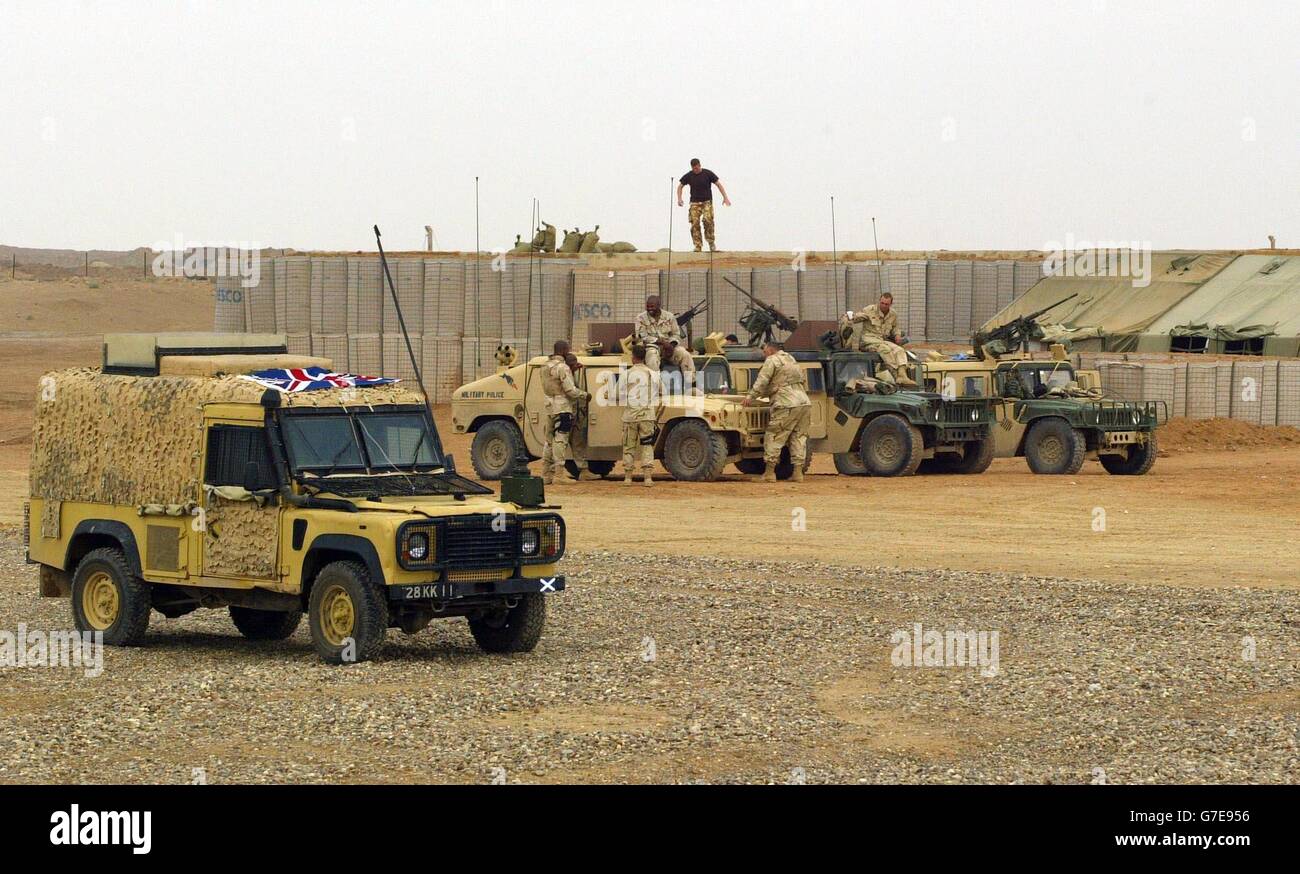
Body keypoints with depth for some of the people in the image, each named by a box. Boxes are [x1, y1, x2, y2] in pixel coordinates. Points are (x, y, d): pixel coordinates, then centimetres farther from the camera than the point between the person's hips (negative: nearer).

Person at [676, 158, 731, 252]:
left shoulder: (708, 174, -3)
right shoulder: (689, 176, 2)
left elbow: (718, 184, 1)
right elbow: (680, 186, 13)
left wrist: (725, 197, -6)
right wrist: (679, 198, -2)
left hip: (707, 202, -2)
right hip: (694, 203, 2)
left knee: (708, 220, -22)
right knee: (695, 223, -9)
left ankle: (711, 243, -9)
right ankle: (698, 246, -4)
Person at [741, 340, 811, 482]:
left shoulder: (772, 360, 1)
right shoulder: (792, 360, 27)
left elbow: (762, 382, -7)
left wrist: (751, 397, -1)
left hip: (787, 405, -8)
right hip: (804, 402, 8)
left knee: (774, 438, -1)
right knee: (798, 438, 9)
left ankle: (769, 473, -2)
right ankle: (798, 473, 4)